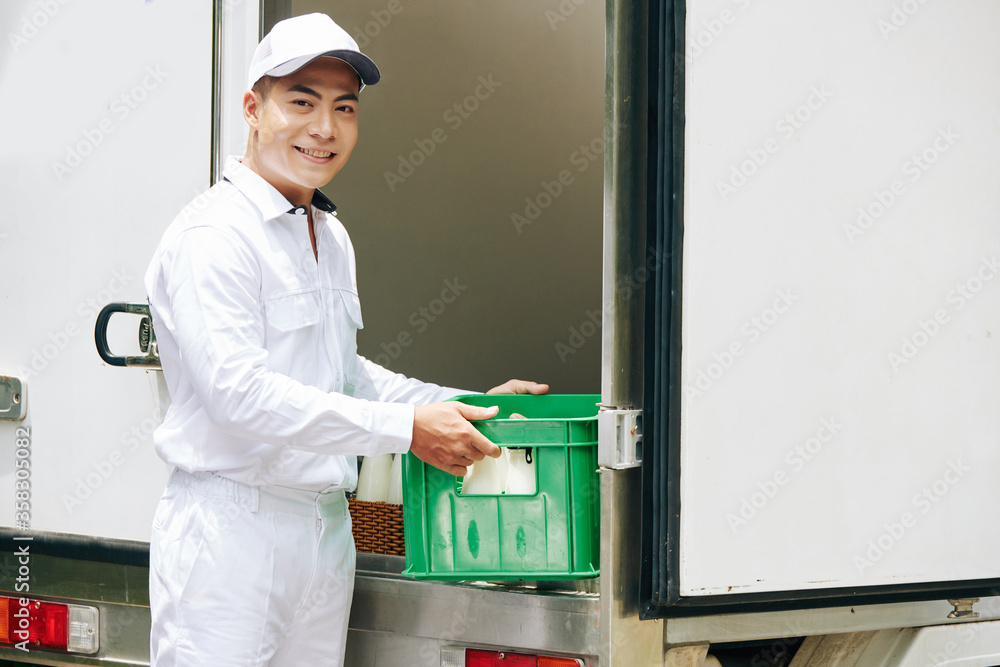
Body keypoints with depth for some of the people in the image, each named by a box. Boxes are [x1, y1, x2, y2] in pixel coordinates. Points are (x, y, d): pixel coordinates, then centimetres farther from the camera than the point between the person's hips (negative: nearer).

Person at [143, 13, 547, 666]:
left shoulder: (332, 237, 17)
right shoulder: (212, 235, -13)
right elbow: (239, 392, -22)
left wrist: (465, 404, 13)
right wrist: (404, 427, -21)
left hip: (326, 530, 8)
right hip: (229, 530, -8)